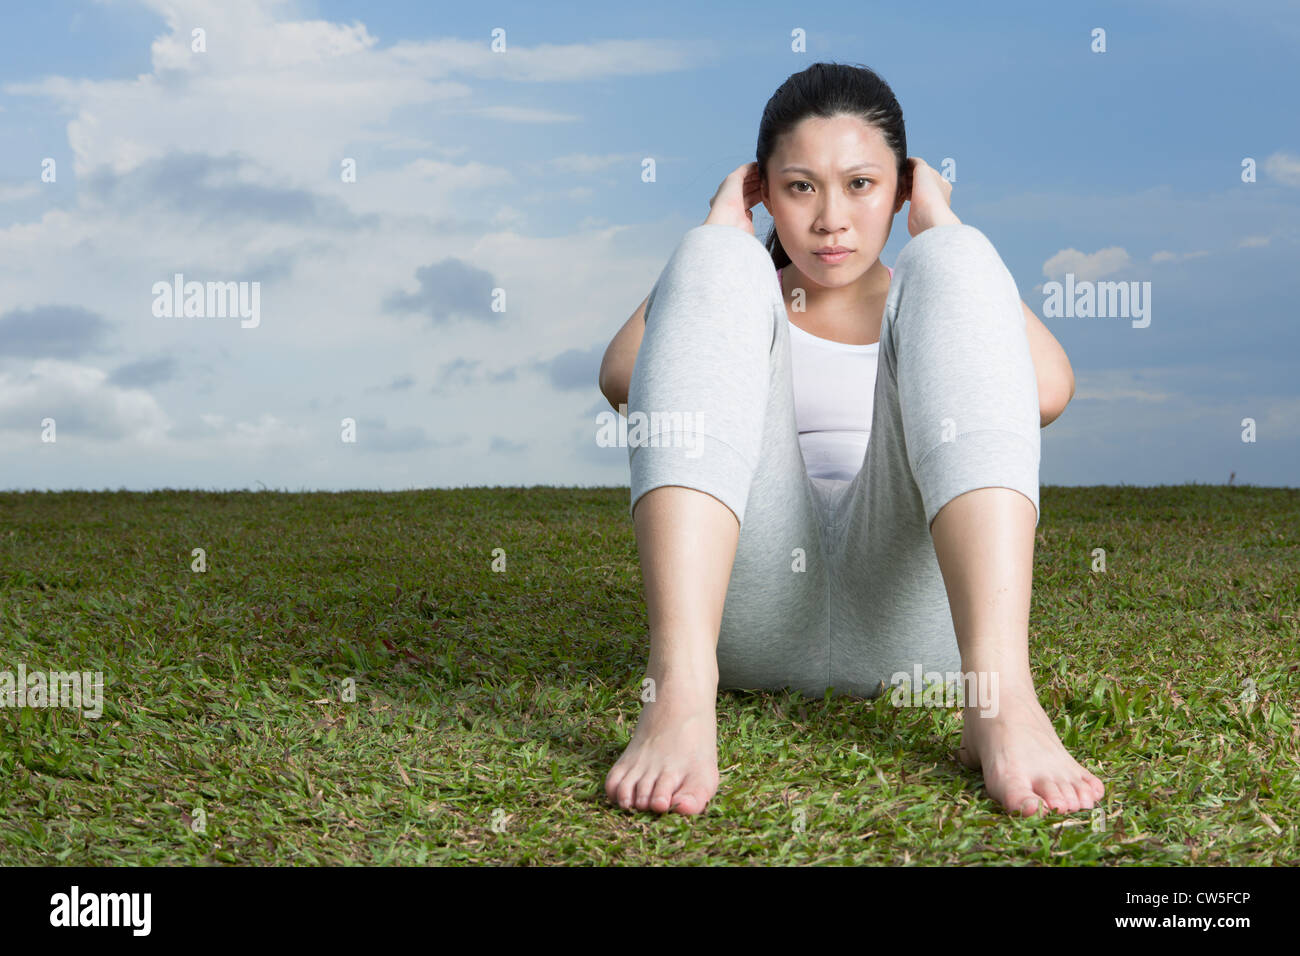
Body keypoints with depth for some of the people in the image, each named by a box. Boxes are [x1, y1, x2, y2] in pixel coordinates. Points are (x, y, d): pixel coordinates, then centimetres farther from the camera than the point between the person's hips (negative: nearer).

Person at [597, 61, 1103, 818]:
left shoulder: (925, 300, 24)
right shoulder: (742, 296, 25)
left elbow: (1046, 392, -2)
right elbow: (622, 380, -1)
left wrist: (943, 233, 8)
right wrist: (722, 234, 10)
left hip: (905, 622, 0)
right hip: (753, 618, 0)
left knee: (955, 264, -13)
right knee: (714, 264, -12)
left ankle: (998, 686, -35)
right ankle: (680, 686, -36)